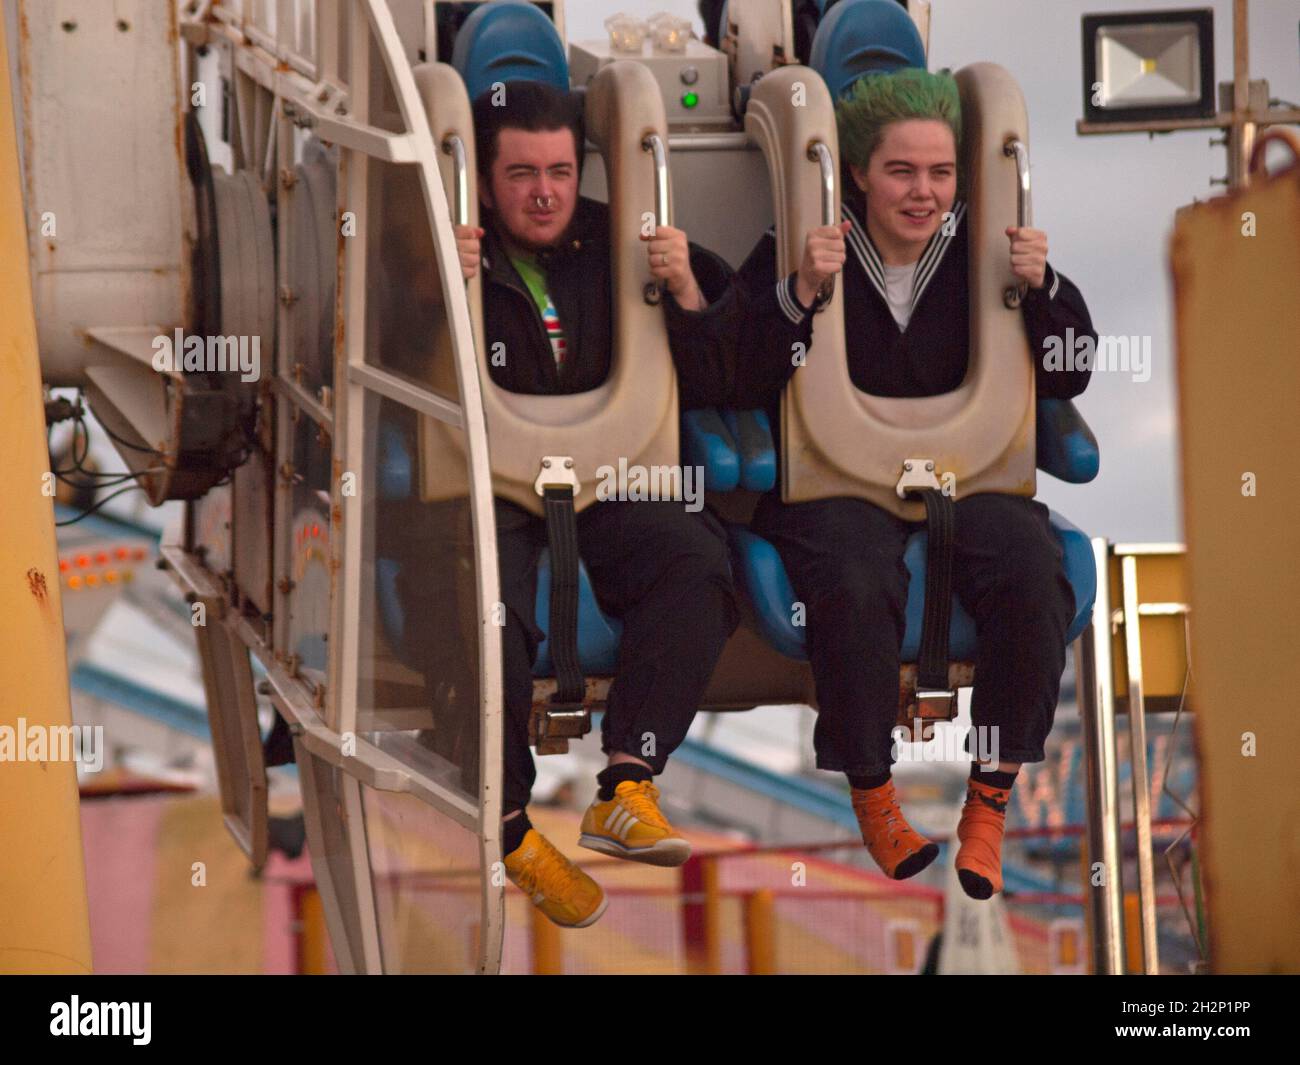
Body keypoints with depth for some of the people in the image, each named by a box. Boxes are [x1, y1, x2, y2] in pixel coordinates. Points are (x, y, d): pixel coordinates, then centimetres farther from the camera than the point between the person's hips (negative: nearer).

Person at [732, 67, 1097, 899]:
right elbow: (744, 389, -11)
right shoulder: (799, 252, -1)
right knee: (856, 585, -35)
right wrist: (800, 294, -24)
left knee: (1033, 573, -29)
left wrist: (1043, 289, -10)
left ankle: (992, 800, -13)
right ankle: (871, 793, -13)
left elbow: (1066, 382, 7)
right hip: (833, 476, -2)